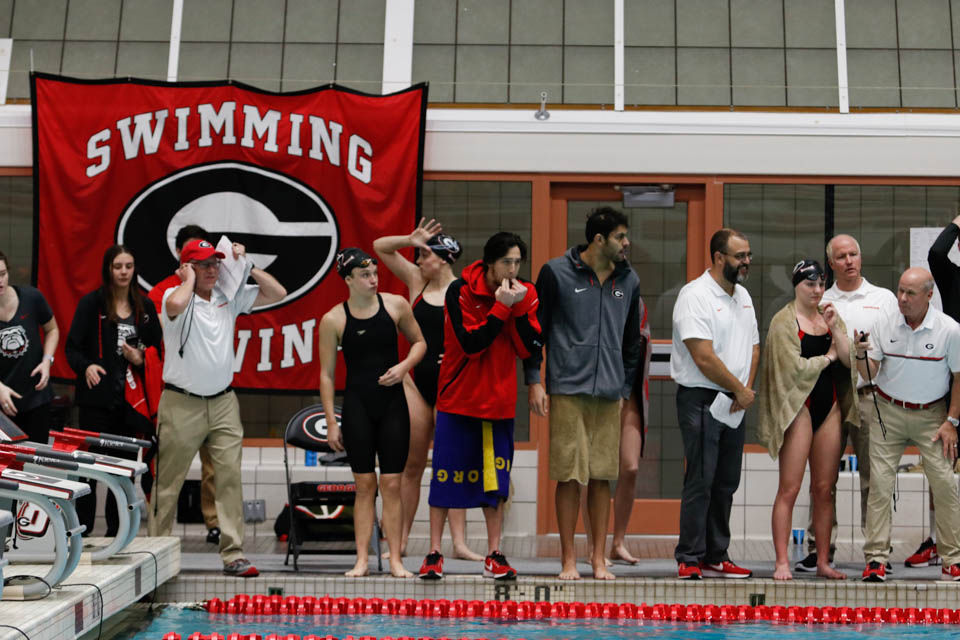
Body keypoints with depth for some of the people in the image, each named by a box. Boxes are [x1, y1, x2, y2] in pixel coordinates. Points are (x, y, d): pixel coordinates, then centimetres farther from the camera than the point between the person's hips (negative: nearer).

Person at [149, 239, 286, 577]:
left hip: (223, 402, 4)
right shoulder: (175, 296, -6)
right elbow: (175, 305, -32)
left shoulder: (231, 296, 9)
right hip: (181, 404, -4)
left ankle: (233, 555, 3)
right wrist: (189, 279, -13)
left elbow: (277, 293, 10)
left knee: (230, 476, -1)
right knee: (168, 482, 4)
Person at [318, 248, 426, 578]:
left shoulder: (396, 305, 0)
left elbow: (419, 343, 13)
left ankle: (395, 559, 6)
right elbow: (327, 374, 0)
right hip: (357, 405, -1)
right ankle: (362, 559, 9)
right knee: (364, 485, 2)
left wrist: (404, 366, -8)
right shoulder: (333, 320, -4)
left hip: (393, 402, 1)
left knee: (391, 484, 1)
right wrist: (331, 422, -2)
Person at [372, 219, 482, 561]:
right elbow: (380, 246, 10)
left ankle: (459, 542, 0)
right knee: (411, 465, 8)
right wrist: (410, 240, -6)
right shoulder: (417, 281, 9)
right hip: (417, 381, 3)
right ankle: (400, 540, 15)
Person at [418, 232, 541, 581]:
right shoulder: (461, 290, -10)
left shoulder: (525, 295, 0)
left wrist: (519, 309, -18)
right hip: (458, 398, -3)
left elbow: (529, 349, -8)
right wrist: (501, 308, -21)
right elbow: (471, 344, -19)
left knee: (496, 479, 6)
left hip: (500, 400, 3)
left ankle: (494, 555, 14)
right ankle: (434, 553, 10)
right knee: (445, 473, 1)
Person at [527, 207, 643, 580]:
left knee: (602, 476, 5)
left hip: (609, 394, 4)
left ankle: (599, 558, 14)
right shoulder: (557, 273, -1)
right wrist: (534, 381, -5)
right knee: (569, 475, -3)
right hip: (567, 390, -3)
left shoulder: (628, 280, 12)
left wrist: (625, 388, 16)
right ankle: (568, 559, 7)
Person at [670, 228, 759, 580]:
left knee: (726, 483, 11)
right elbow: (704, 356, -19)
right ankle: (689, 560, 0)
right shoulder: (695, 295, -13)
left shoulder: (743, 296, 15)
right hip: (701, 401, -8)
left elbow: (753, 346, 17)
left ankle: (716, 558, 19)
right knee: (700, 482, -7)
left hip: (734, 405, 8)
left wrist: (747, 389, 1)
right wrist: (740, 390, -11)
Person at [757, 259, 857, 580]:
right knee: (789, 489, -5)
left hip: (830, 407, 5)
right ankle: (782, 562, 0)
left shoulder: (831, 316, 13)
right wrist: (828, 357, 1)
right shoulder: (784, 321, -4)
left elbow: (850, 360, 5)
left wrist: (834, 329, -7)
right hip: (799, 407, -5)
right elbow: (795, 366, -13)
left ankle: (823, 561, 14)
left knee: (824, 489, 8)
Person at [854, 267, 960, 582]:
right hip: (888, 412, 1)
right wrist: (861, 355, -21)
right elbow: (870, 374, 0)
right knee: (880, 483, -5)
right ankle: (876, 558, -1)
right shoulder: (885, 326, -3)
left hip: (931, 415, -1)